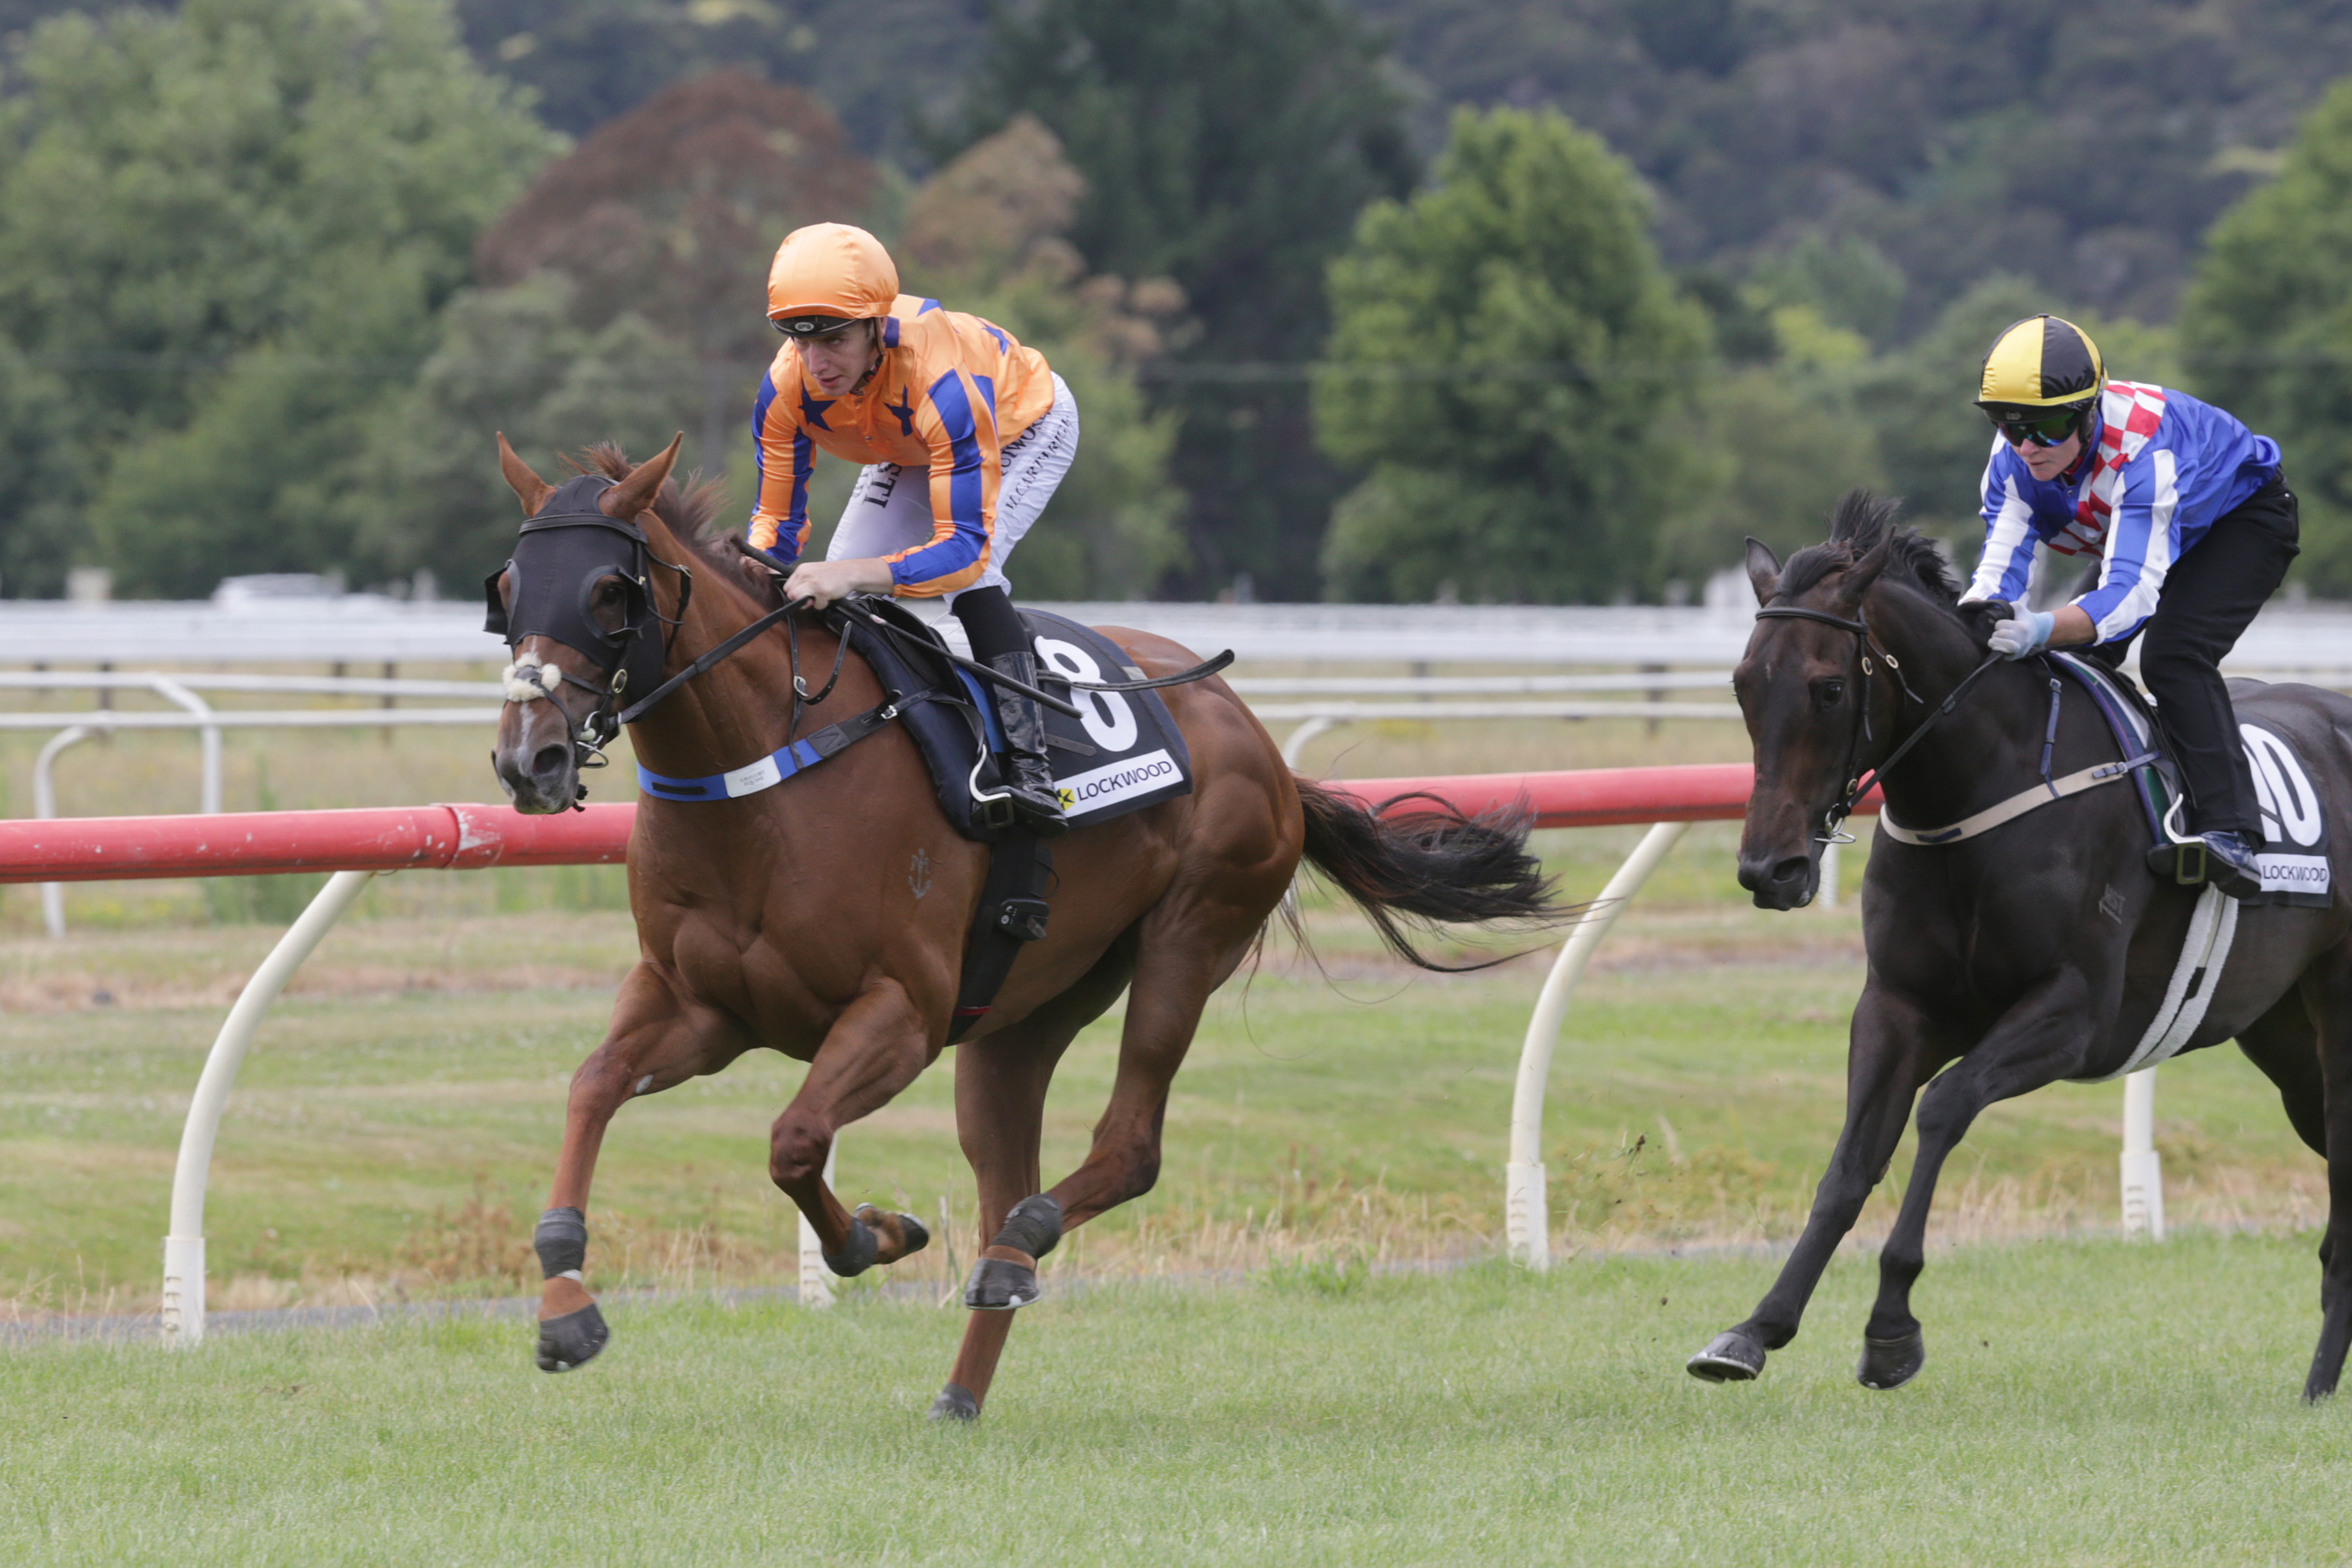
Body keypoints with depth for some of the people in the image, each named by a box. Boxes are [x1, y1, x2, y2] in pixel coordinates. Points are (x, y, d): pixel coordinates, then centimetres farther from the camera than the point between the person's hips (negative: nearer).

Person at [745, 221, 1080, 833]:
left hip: (1027, 428, -6)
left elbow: (965, 548, -49)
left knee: (966, 570, -30)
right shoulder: (786, 390, -31)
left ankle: (1026, 757, -30)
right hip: (909, 452, 6)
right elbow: (776, 520, -18)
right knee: (839, 598, -5)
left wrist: (852, 576, -64)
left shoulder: (942, 383, -47)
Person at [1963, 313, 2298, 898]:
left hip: (2244, 518, -8)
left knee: (2172, 655, -29)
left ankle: (2231, 833, -36)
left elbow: (2132, 591, -51)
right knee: (2073, 657, -1)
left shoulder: (2140, 447, -43)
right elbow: (1999, 568, -27)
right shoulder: (2014, 458, -23)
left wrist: (2043, 629, -69)